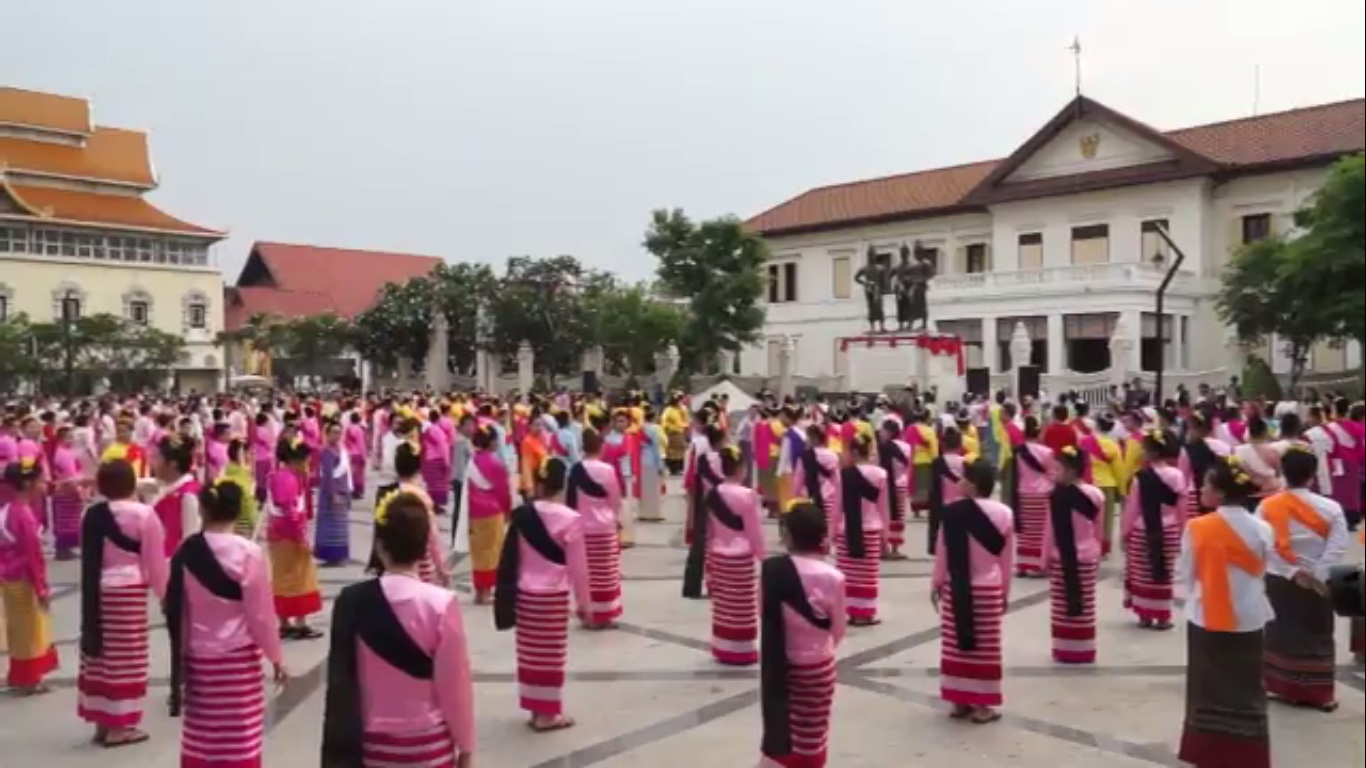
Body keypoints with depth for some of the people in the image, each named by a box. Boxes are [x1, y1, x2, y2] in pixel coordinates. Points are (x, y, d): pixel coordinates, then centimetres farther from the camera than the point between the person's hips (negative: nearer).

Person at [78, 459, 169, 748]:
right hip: (128, 591, -6)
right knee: (124, 658, 2)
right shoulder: (143, 514, -11)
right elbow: (155, 559, -6)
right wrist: (164, 592, 6)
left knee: (101, 655, 13)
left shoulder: (92, 514, 5)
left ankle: (102, 720, 23)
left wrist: (93, 591, 17)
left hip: (97, 590, 6)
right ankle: (118, 726, 7)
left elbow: (89, 558, 9)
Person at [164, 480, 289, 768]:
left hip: (198, 657, 4)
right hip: (239, 657, -4)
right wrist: (276, 656, 1)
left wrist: (182, 654, 15)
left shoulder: (186, 553, -3)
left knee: (199, 738, 15)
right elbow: (261, 612, -11)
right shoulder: (249, 553, -15)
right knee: (240, 740, 3)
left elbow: (176, 612, 3)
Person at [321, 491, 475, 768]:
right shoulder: (441, 604, -17)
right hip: (428, 743, -3)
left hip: (373, 743, 3)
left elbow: (340, 683, 0)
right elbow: (455, 685, -10)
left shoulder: (352, 601, -8)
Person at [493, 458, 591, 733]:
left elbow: (512, 558, 4)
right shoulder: (571, 519, -15)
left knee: (530, 653, 13)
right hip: (553, 596, -5)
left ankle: (535, 707, 24)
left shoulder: (522, 515, -2)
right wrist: (583, 601, 0)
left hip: (525, 594, 5)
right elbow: (578, 566, -11)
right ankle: (547, 713, 13)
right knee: (551, 656, 6)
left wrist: (508, 593, 14)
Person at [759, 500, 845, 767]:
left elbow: (768, 617, -5)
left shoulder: (772, 569, -16)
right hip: (817, 667, -1)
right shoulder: (833, 577, -18)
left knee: (779, 729, 18)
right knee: (811, 737, 15)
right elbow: (838, 629, -6)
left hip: (779, 663, 1)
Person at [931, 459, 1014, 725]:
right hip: (989, 590, 1)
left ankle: (960, 701, 16)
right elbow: (1006, 559, 2)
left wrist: (935, 584, 9)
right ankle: (982, 704, 12)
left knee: (957, 646, 9)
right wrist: (1005, 591, 14)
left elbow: (942, 553, -4)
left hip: (956, 588, -1)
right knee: (985, 649, 6)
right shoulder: (1004, 514, -5)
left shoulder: (952, 512, -11)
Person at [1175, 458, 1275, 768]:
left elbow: (1184, 574, -5)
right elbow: (1261, 570, 5)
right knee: (1246, 689, 11)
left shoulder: (1197, 528, -14)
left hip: (1206, 618, -2)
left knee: (1210, 688, 11)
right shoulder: (1262, 529, -7)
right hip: (1248, 619, 2)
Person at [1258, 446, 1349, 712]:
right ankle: (1321, 694, 18)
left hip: (1278, 581, 1)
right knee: (1318, 638, 11)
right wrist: (1317, 575, -12)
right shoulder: (1330, 508, -12)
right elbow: (1338, 547, -16)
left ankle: (1283, 688, 22)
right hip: (1316, 584, -1)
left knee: (1281, 634, 14)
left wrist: (1292, 572, -9)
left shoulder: (1266, 506, -9)